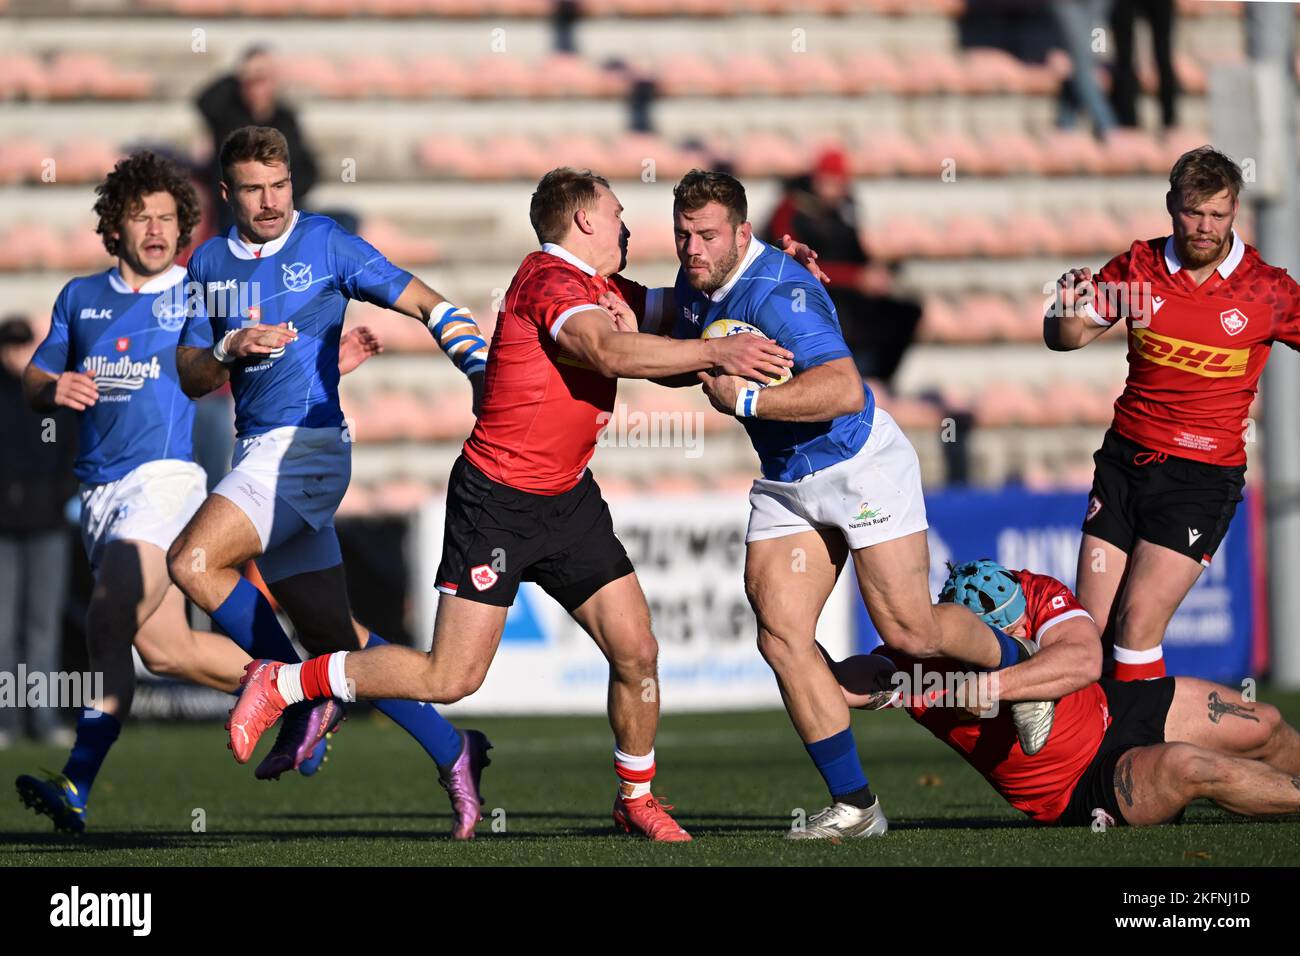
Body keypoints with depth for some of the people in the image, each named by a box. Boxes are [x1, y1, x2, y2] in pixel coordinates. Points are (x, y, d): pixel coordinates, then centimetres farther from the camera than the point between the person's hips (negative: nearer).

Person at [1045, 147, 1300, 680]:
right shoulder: (1139, 266, 1)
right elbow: (1066, 338, 11)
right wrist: (1067, 310, -13)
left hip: (1204, 473, -3)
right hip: (1125, 457, 3)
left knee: (1136, 624, -14)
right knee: (1089, 628, -1)